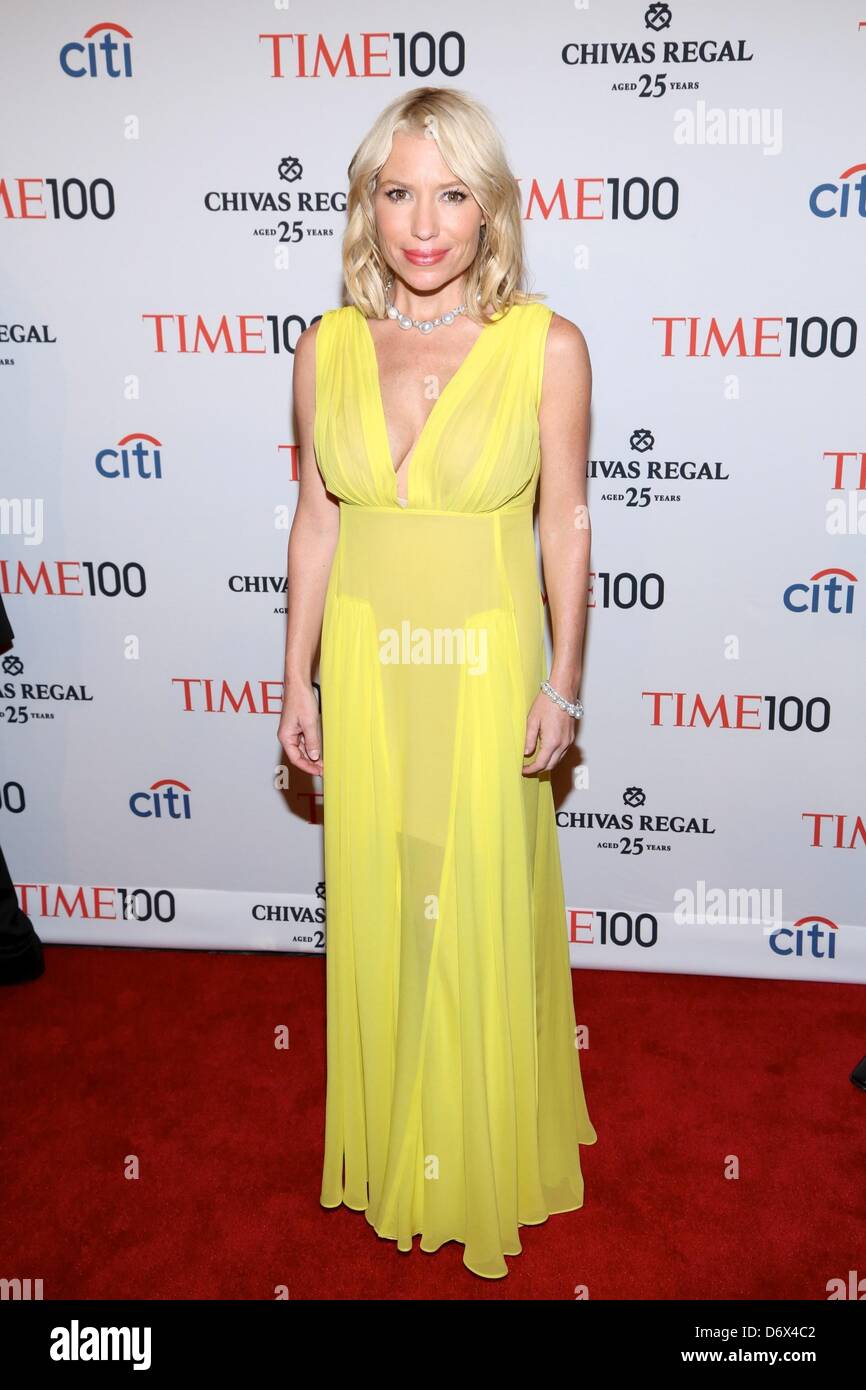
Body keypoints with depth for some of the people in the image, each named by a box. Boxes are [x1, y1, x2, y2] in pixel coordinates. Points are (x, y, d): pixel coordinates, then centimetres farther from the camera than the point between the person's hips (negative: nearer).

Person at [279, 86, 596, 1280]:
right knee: (378, 906, 15)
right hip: (366, 665, 3)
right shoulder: (328, 346, -1)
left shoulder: (548, 347, -9)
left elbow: (565, 525, -3)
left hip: (488, 666, -2)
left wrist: (563, 682, -4)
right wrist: (299, 677, 5)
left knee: (485, 914, 9)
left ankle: (489, 1149, 36)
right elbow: (317, 519, 5)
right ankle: (393, 1144, 39)